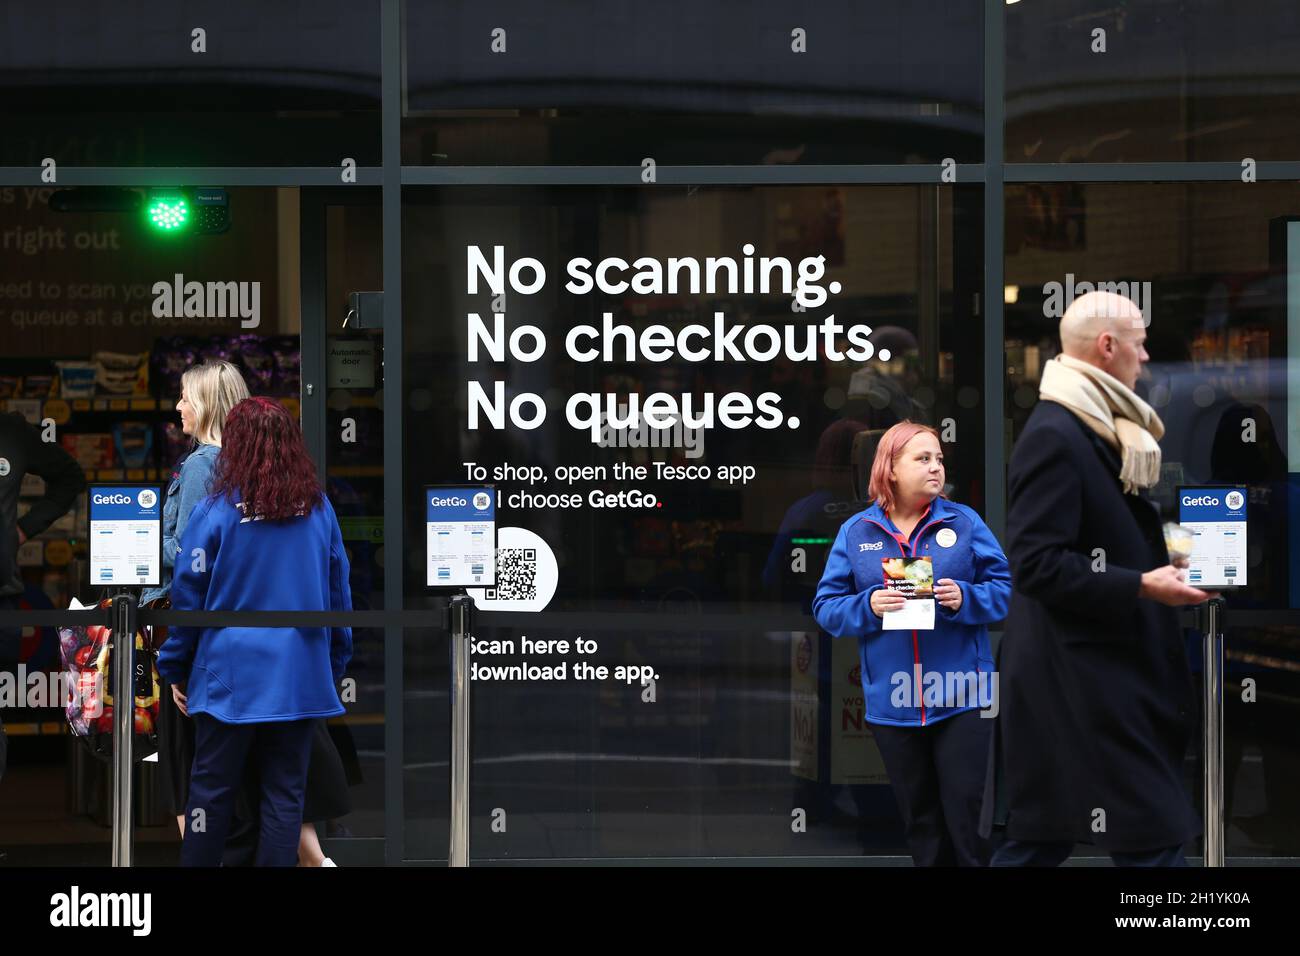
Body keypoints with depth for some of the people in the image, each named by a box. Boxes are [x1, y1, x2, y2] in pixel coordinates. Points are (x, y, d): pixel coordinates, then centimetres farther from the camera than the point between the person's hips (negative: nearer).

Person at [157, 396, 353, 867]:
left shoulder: (216, 511, -8)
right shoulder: (319, 510, 1)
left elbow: (187, 597, -3)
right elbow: (339, 596, 7)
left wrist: (175, 669, 7)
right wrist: (336, 665, 17)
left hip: (231, 677, -2)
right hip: (302, 678, 2)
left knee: (211, 790, 8)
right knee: (285, 794, 6)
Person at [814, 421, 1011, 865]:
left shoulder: (964, 521, 1)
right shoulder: (855, 532, 3)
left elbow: (1005, 590, 1)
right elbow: (826, 607, 3)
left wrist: (965, 599, -18)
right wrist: (868, 606, -16)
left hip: (960, 696, -2)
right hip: (891, 702, 2)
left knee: (968, 819, -2)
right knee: (919, 823, 13)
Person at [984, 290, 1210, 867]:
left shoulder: (1095, 430, 14)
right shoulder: (1053, 436, -16)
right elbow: (1036, 564, -21)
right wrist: (1141, 586, -23)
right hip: (1078, 679, -10)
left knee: (1037, 838, 12)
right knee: (1155, 838, -8)